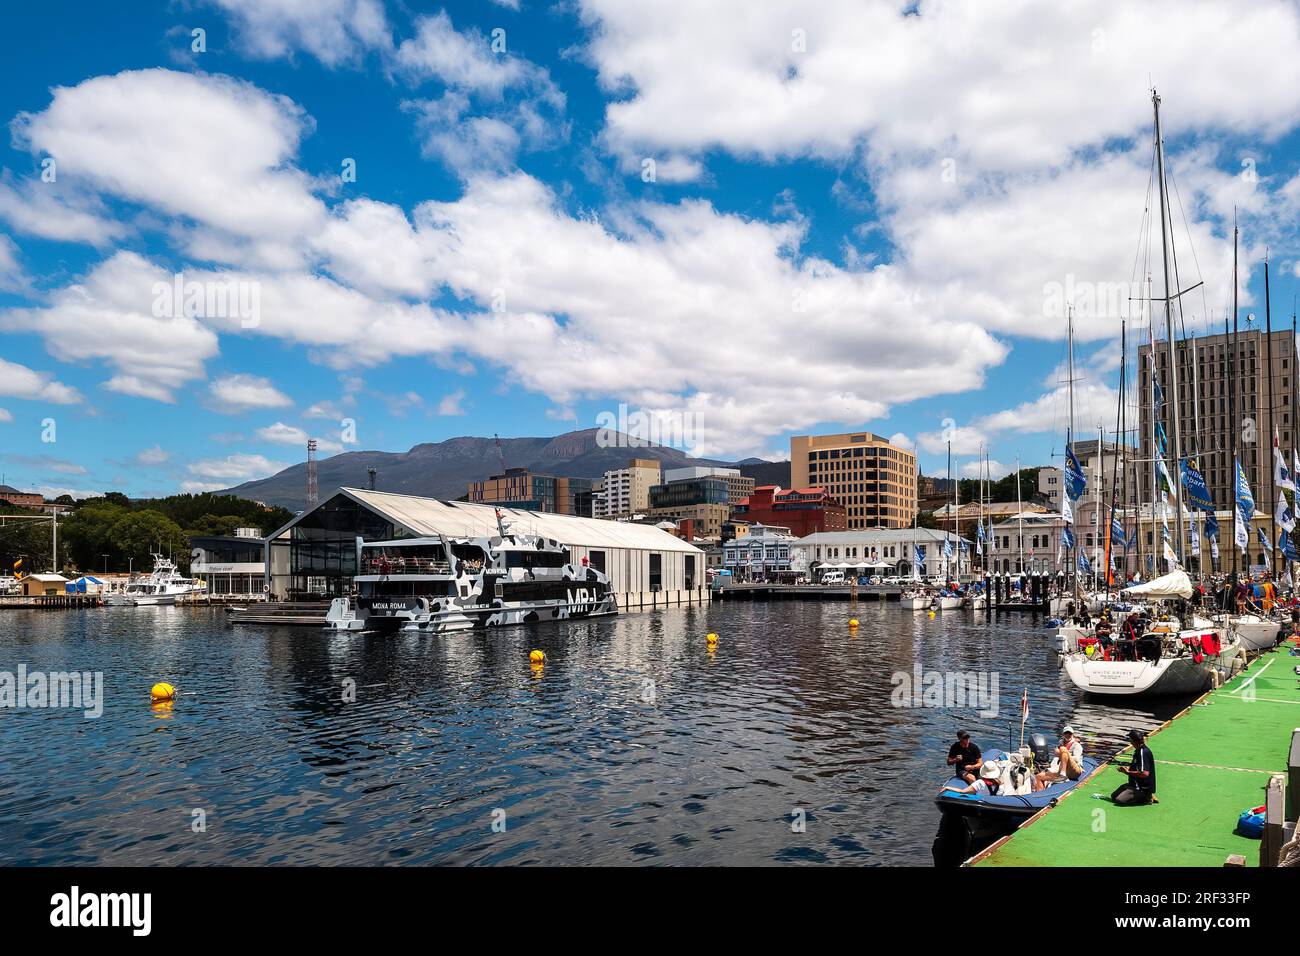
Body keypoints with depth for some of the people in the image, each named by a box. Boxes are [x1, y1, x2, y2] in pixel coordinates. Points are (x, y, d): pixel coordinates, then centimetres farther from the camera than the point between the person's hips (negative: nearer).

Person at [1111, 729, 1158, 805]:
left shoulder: (1143, 752, -23)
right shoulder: (1138, 750, 8)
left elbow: (1145, 773, -30)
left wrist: (1128, 772, -19)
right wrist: (1127, 768, 5)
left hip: (1143, 788, -10)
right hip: (1136, 784, 10)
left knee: (1119, 800, -22)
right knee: (1114, 796, 11)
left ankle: (1147, 798, -4)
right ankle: (1144, 796, 11)